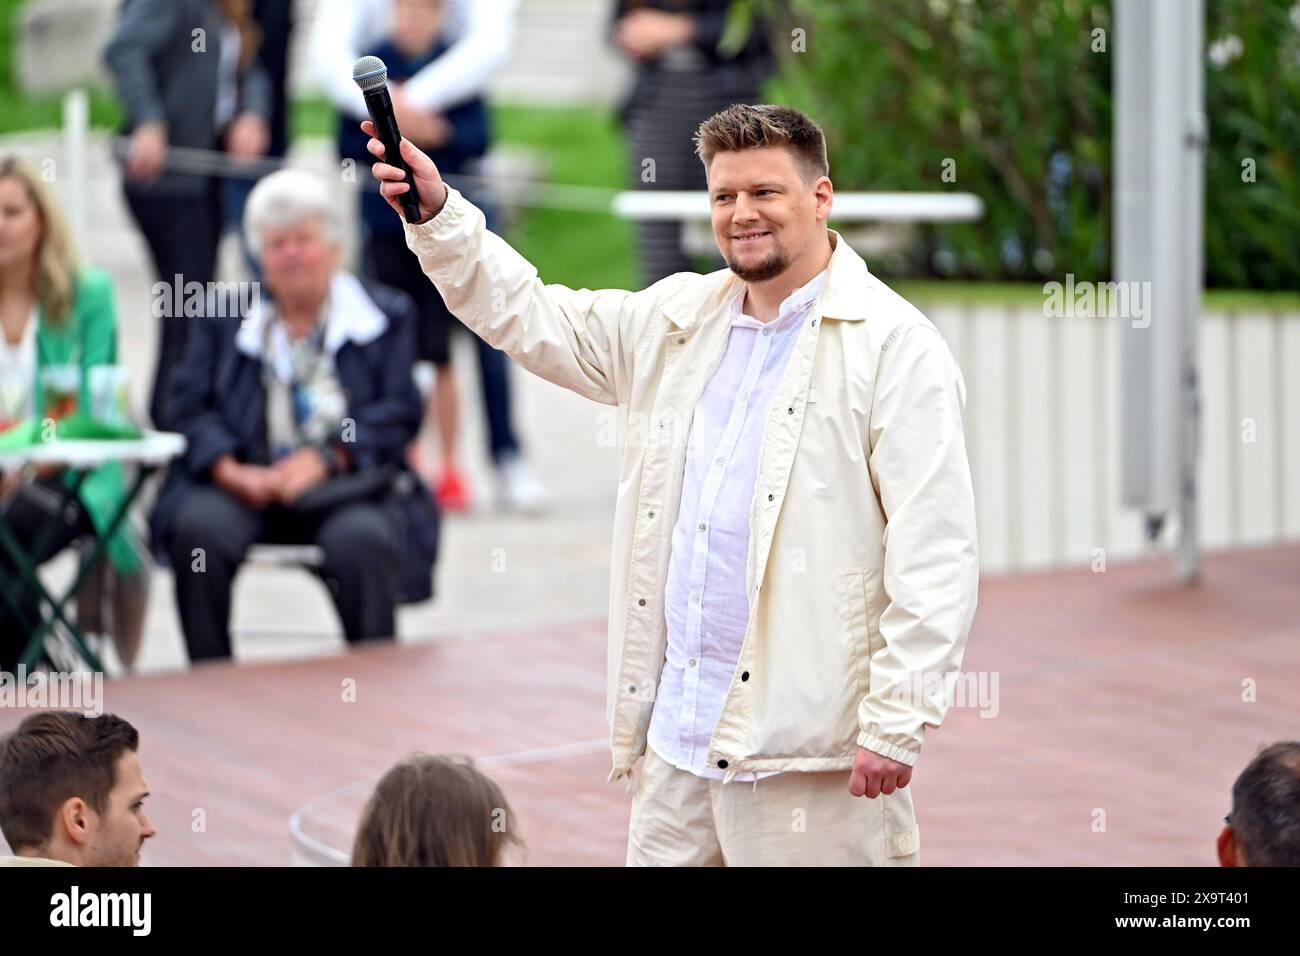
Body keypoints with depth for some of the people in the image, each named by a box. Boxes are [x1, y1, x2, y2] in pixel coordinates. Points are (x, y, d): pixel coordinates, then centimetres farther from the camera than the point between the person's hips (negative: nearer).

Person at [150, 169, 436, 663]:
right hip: (244, 487, 2)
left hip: (344, 488, -2)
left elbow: (400, 411, 1)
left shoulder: (386, 315, 13)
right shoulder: (223, 317, 19)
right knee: (198, 526, -30)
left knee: (361, 540, -35)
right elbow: (192, 405, 8)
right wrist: (230, 470, -13)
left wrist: (323, 459, -14)